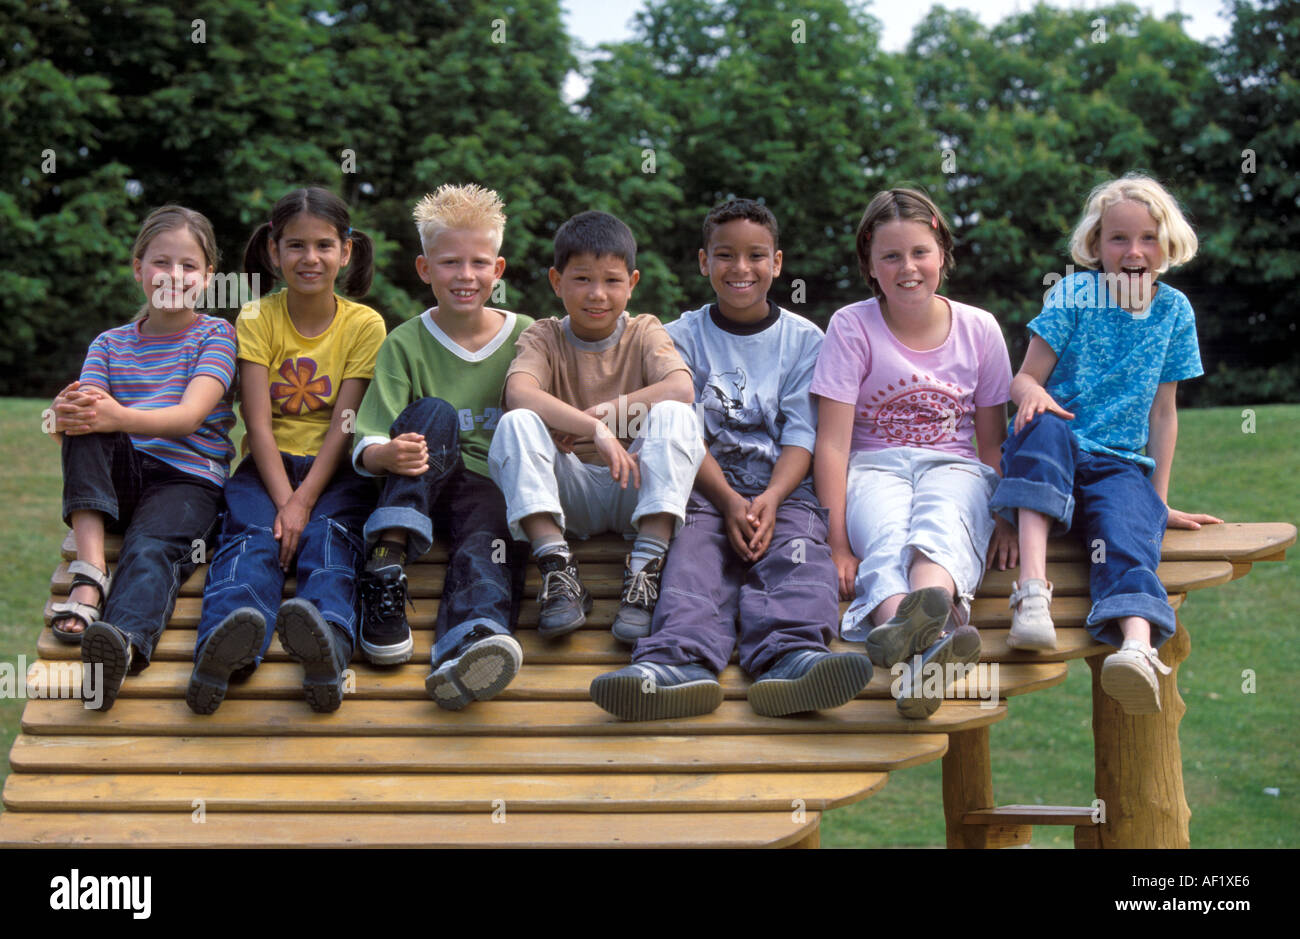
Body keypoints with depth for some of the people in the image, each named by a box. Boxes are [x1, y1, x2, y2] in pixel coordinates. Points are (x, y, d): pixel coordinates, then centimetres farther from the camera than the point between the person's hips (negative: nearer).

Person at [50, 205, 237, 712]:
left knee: (152, 549, -34)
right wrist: (66, 414, -27)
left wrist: (118, 417, -31)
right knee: (84, 425, -26)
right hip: (119, 475, 4)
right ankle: (90, 573, -36)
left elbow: (189, 417, -11)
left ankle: (122, 646, -66)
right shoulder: (109, 344, 16)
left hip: (188, 479, -4)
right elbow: (79, 413, 1)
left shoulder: (215, 335, 5)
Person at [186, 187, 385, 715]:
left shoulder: (363, 325, 1)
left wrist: (304, 500, -20)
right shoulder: (257, 320, 3)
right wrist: (283, 501, -20)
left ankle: (327, 641, -62)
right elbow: (258, 423, -6)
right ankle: (227, 649, -59)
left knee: (328, 535, -31)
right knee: (252, 536, -30)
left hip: (334, 468, 0)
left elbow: (344, 425, -7)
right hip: (268, 465, 0)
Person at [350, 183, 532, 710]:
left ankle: (468, 646, -68)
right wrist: (387, 454, -28)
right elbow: (366, 448, -4)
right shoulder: (405, 344, 5)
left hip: (496, 488, -1)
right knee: (434, 413, -28)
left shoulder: (527, 338, 10)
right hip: (423, 486, 1)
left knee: (486, 545, -34)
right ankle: (386, 572, -39)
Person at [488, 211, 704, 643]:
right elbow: (519, 393, -22)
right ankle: (557, 570, -34)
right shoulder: (543, 337, 3)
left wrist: (606, 411, -22)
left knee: (674, 416, -26)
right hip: (569, 493, 0)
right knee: (516, 424, -25)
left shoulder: (645, 332, 5)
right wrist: (595, 429, -33)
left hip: (635, 490, 0)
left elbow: (681, 388, -17)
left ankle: (645, 569, -35)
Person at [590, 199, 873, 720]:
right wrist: (729, 500, -16)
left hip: (783, 488, 0)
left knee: (799, 547, -31)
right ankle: (684, 661, -58)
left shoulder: (803, 339, 14)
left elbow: (801, 435, 4)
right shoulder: (682, 337, 13)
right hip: (705, 489, 0)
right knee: (694, 553, -31)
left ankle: (792, 656, -59)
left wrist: (770, 497, -17)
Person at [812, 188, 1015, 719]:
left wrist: (1005, 517, 0)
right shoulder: (852, 326, -1)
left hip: (955, 469, 1)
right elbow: (833, 441, -6)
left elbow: (993, 441, 13)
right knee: (887, 535, -38)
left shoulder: (978, 329, 7)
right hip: (875, 468, -1)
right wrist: (838, 543, -14)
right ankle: (914, 655, -72)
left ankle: (929, 603, -75)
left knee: (941, 521, -38)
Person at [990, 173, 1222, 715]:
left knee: (1128, 532, -32)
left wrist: (1161, 499, 11)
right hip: (1054, 460, -1)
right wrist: (1031, 390, -28)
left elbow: (1163, 411, 13)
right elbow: (1026, 377, -2)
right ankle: (1033, 589, -49)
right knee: (1044, 426, -37)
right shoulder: (1073, 296, 2)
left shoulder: (1174, 310, 10)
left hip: (1120, 465, 1)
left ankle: (1138, 647, -62)